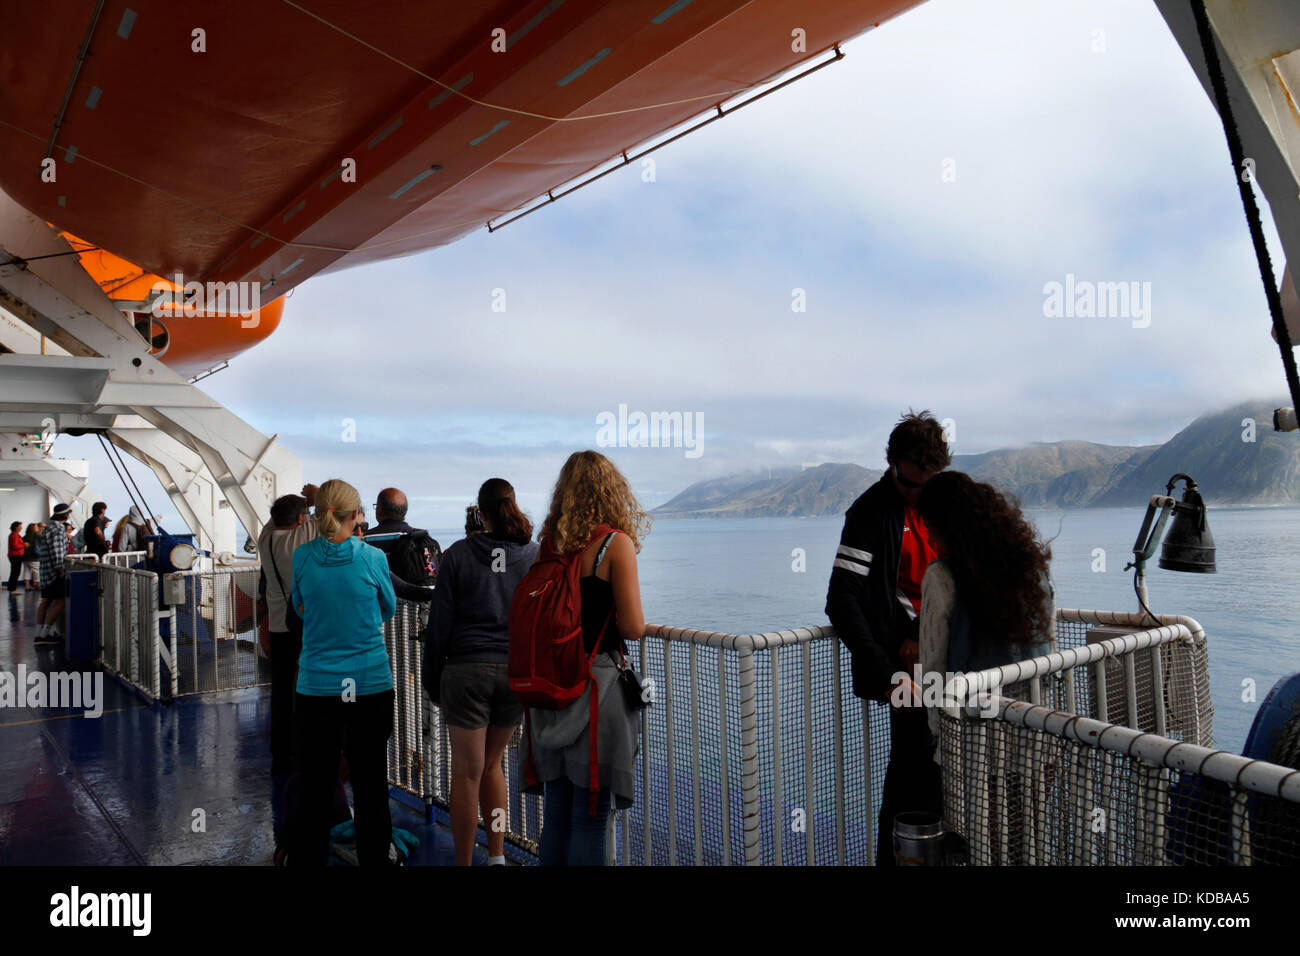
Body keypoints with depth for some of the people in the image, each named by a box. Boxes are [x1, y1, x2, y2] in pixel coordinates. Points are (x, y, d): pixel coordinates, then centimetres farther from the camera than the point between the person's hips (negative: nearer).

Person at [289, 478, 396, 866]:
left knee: (314, 791, 11)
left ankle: (307, 859, 22)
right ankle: (374, 857, 21)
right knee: (371, 789, 11)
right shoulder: (372, 557, -9)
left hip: (316, 687, 1)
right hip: (371, 685, -1)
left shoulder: (301, 556, -4)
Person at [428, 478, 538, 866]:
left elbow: (440, 620, -2)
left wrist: (430, 673, 7)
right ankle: (497, 856, 23)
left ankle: (464, 862, 15)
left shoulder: (458, 554, -5)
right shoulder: (536, 555, 0)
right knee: (491, 764, 20)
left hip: (467, 670, -3)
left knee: (467, 773, 6)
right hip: (517, 671, 3)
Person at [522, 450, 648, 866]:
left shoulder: (550, 544, 5)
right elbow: (632, 627, -13)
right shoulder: (616, 543, -11)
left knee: (555, 817, 17)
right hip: (596, 687, -5)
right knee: (588, 823, 5)